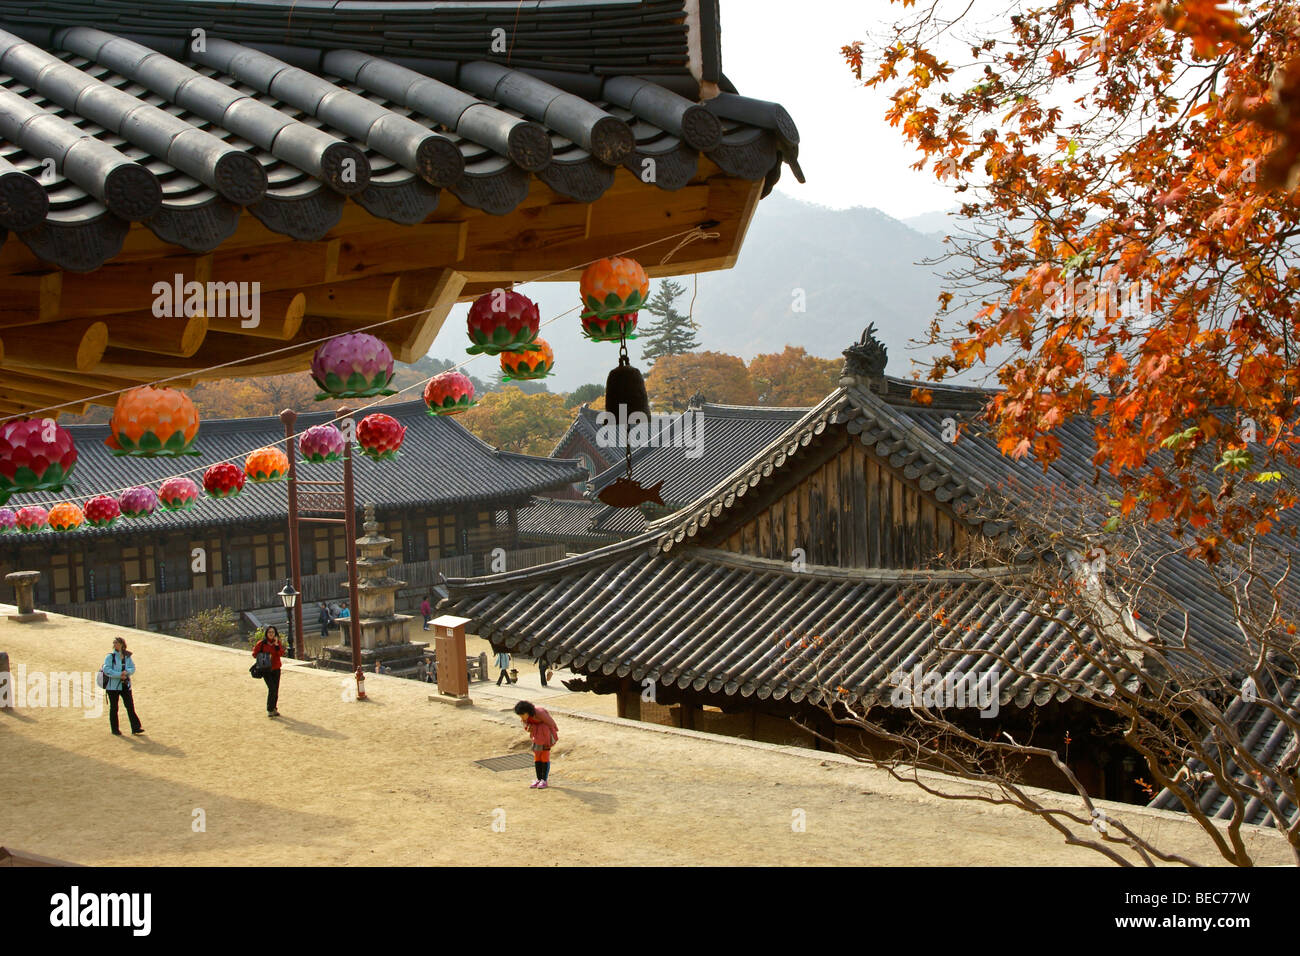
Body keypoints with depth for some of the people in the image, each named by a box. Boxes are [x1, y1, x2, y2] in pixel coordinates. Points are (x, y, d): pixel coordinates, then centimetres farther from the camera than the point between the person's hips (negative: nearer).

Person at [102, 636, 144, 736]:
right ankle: (114, 729, 16)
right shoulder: (110, 656, -6)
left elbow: (133, 668, 4)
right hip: (113, 686, -3)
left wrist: (126, 672, -17)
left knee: (130, 706, 0)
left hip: (125, 685, 3)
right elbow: (106, 670, -15)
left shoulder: (127, 656, 6)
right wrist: (119, 674, -21)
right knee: (114, 708, 4)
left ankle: (135, 727, 3)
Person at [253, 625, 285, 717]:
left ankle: (274, 708, 21)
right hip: (266, 669, -4)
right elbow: (255, 653, 3)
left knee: (276, 690, 7)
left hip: (276, 669, 4)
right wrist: (262, 657, -12)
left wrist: (276, 644, -19)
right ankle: (269, 710, -6)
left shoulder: (278, 643, 5)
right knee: (272, 689, -15)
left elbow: (281, 653, -10)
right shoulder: (261, 643, -5)